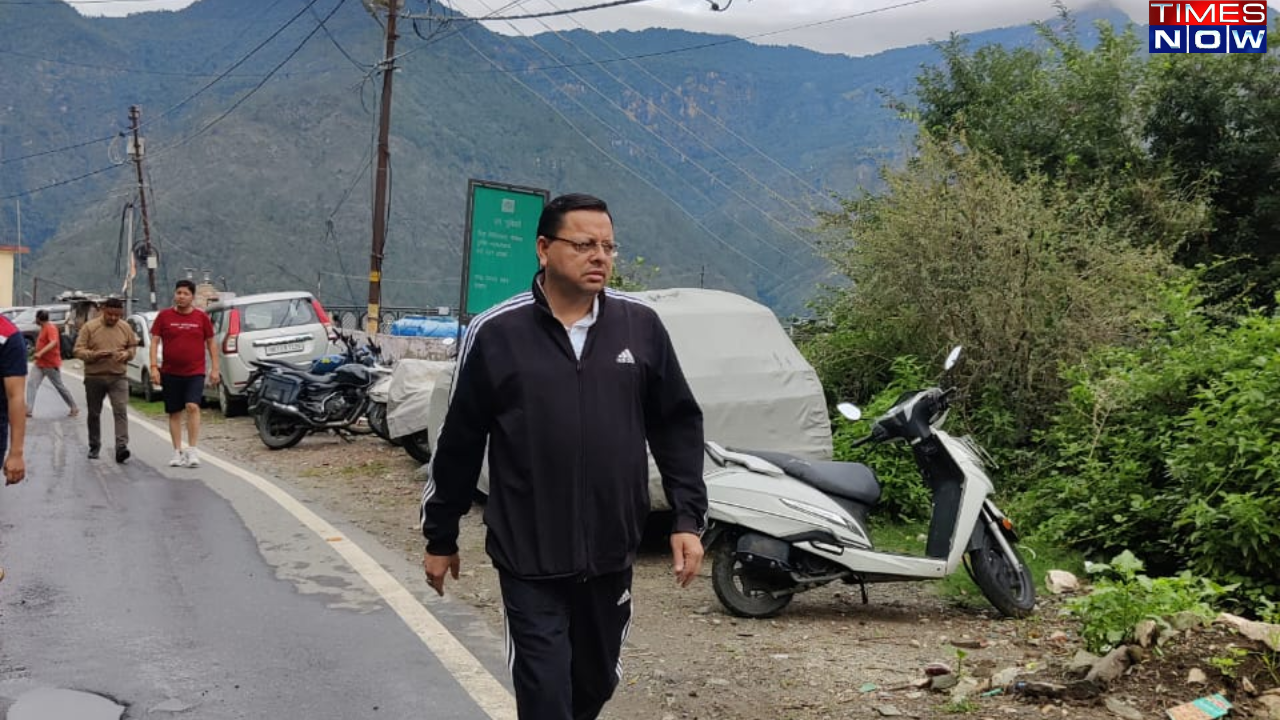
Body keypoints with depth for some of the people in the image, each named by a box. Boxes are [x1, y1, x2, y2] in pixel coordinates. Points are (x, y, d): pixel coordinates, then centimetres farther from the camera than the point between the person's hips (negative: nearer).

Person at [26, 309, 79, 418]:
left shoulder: (51, 328, -19)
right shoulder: (43, 328, 11)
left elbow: (53, 342, -36)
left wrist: (40, 353, -43)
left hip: (51, 364, -9)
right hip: (40, 364, 9)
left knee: (60, 386, 3)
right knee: (31, 383, -7)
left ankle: (74, 407, 17)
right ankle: (28, 409, -13)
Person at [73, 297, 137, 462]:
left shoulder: (125, 328, 6)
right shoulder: (89, 327, -1)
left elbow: (133, 347, 15)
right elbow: (78, 350, -3)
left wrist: (127, 354, -7)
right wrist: (94, 354, -20)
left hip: (118, 377, 0)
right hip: (94, 377, 0)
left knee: (121, 411, -14)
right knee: (94, 413, 10)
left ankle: (121, 446, -21)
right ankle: (94, 447, 24)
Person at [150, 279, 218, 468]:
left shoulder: (201, 317, 4)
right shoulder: (164, 316, 3)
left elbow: (211, 343, 9)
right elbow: (154, 342, 3)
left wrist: (214, 369, 4)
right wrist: (154, 366, -7)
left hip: (195, 372, -1)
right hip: (170, 373, 1)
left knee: (192, 406, -18)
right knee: (174, 413, 7)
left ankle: (192, 450, -12)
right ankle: (177, 452, 15)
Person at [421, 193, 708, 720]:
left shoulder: (641, 326, 1)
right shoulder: (496, 334, -5)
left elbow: (678, 427, 7)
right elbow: (458, 441, 2)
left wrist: (688, 518, 0)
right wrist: (440, 537, 7)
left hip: (611, 554, 3)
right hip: (530, 559, -3)